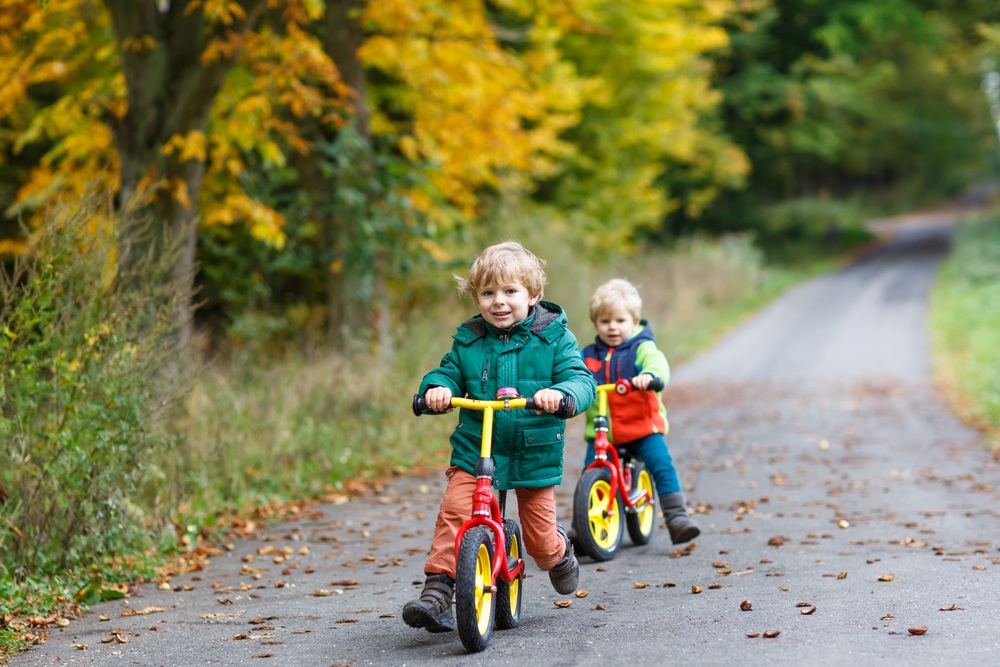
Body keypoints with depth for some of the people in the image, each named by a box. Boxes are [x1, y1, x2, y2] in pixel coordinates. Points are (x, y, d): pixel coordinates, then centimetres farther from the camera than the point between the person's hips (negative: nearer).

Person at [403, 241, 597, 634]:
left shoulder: (554, 337, -3)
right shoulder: (468, 340, 5)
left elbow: (581, 381, -11)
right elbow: (448, 372, 6)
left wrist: (560, 392, -35)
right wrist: (437, 388, -19)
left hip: (535, 454, -1)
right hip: (474, 452, 1)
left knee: (540, 538, 5)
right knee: (454, 513, -21)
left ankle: (559, 553, 42)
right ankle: (436, 593, -20)